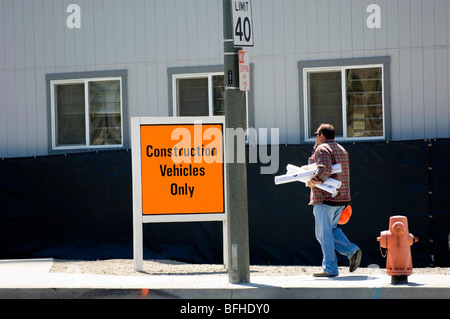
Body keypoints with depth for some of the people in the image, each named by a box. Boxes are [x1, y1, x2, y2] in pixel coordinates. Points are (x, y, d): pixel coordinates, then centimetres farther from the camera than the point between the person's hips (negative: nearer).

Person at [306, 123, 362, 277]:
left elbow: (325, 169, -28)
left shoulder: (322, 149, -10)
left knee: (324, 233, -2)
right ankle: (352, 251, 2)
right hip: (341, 197, 9)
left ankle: (330, 269, -1)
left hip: (325, 198, -9)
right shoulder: (341, 150, 18)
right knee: (331, 229, 20)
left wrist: (313, 181, -17)